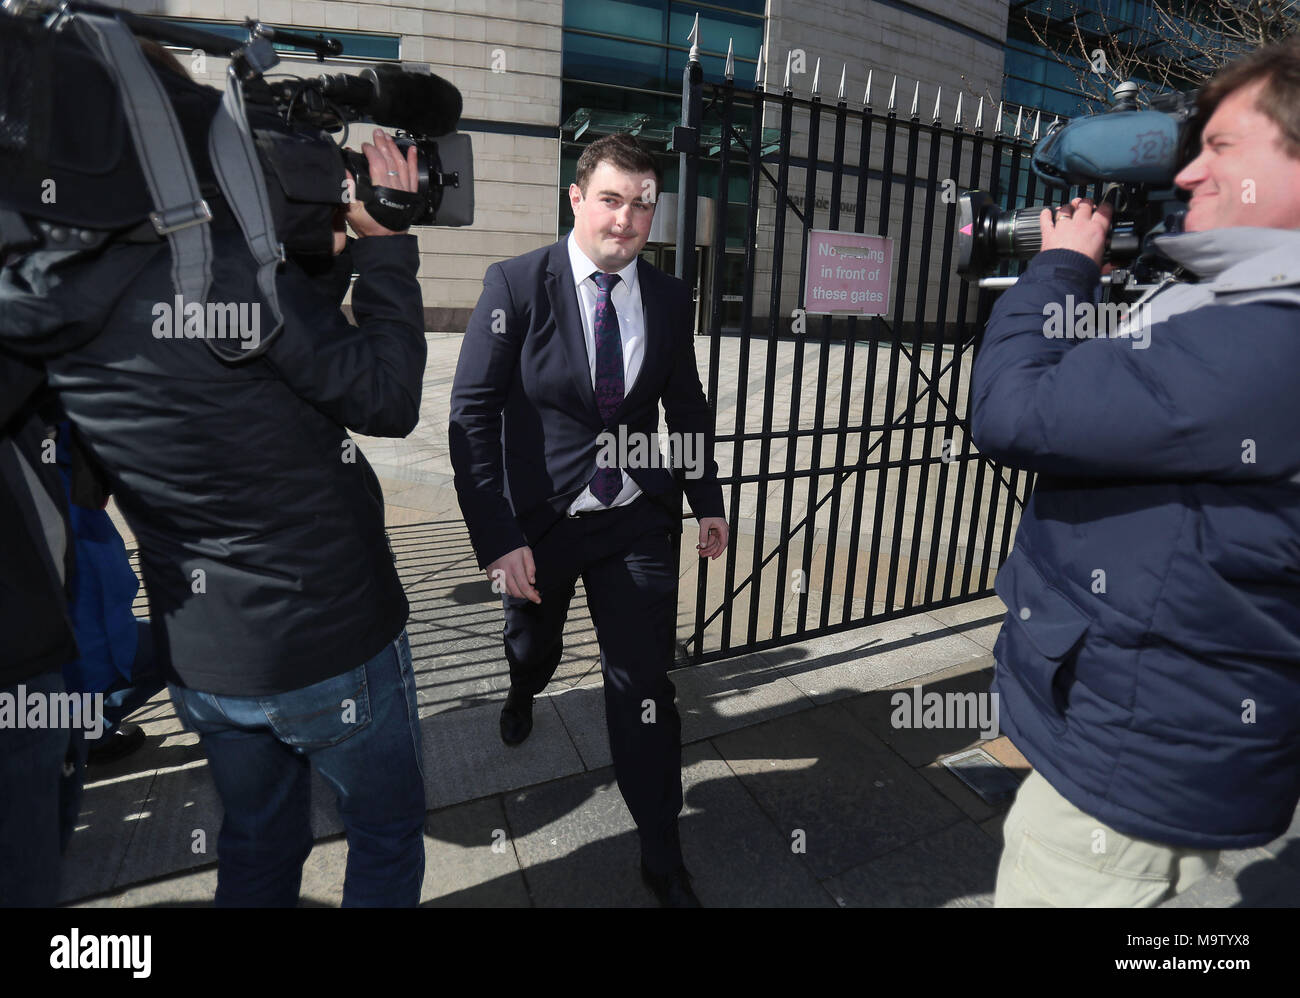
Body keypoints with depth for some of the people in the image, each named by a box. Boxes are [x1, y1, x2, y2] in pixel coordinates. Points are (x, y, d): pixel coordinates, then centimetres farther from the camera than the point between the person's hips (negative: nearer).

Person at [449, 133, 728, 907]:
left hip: (637, 522, 1)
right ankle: (524, 694, 65)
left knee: (644, 682, 3)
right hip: (540, 521, -1)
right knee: (534, 643, 24)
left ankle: (663, 856, 23)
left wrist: (708, 501, 12)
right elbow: (473, 414, -14)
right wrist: (498, 538, -19)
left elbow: (687, 406, 10)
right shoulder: (516, 285, -11)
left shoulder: (670, 298, -1)